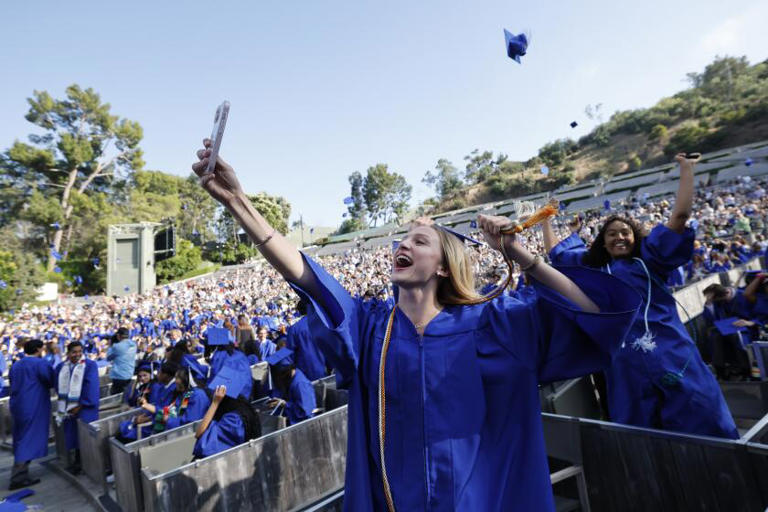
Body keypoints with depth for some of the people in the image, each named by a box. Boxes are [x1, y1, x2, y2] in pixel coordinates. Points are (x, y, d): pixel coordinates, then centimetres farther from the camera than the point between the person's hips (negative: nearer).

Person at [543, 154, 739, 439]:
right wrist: (546, 220, 32)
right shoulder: (592, 268, 15)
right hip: (626, 362, 2)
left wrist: (686, 169, 5)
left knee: (700, 422, 2)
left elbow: (680, 216, 2)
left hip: (669, 353, -2)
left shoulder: (649, 259, 8)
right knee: (638, 434, 10)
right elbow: (555, 252, 25)